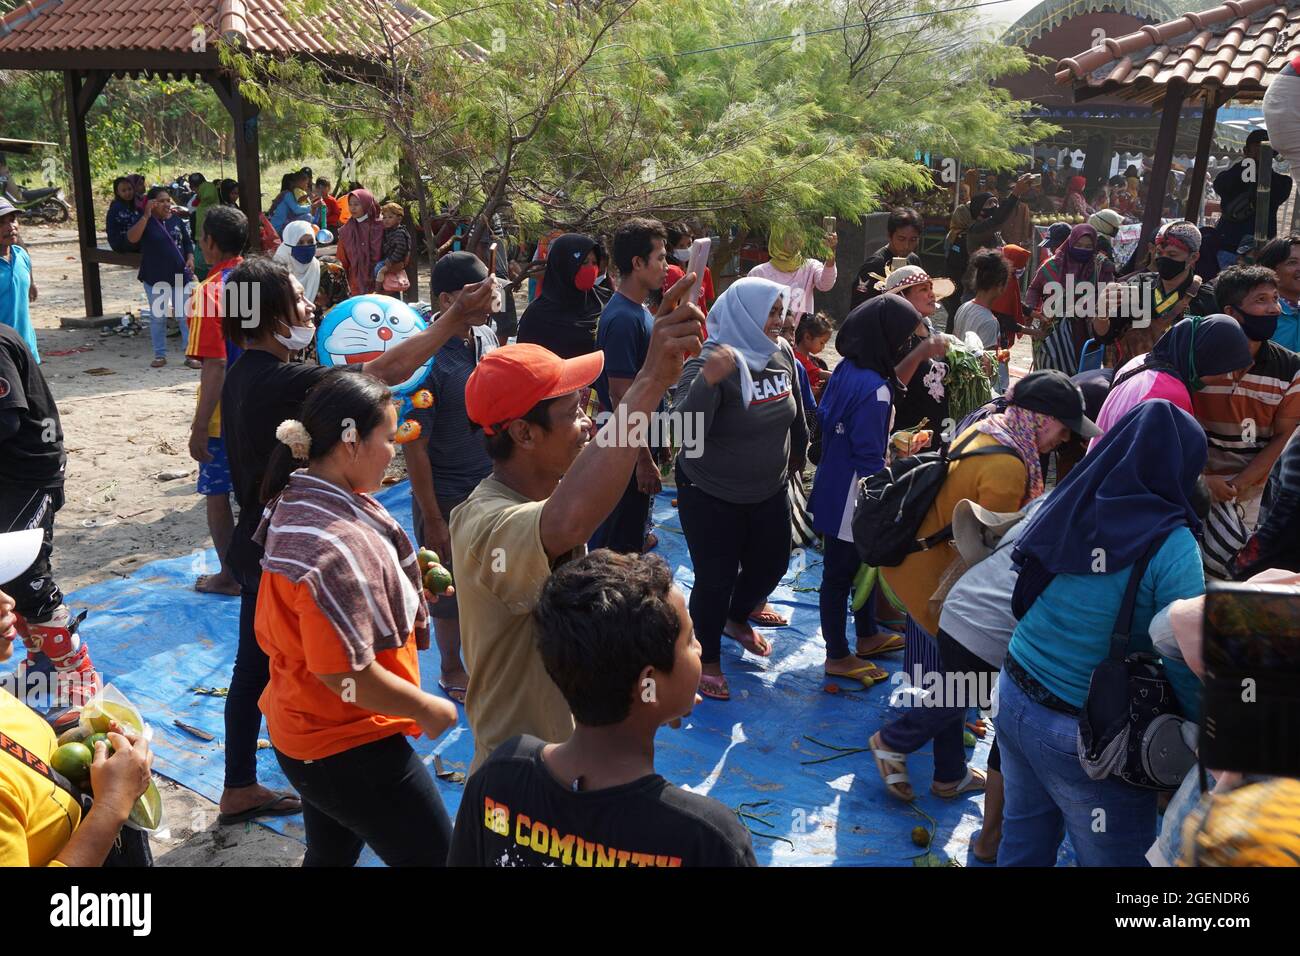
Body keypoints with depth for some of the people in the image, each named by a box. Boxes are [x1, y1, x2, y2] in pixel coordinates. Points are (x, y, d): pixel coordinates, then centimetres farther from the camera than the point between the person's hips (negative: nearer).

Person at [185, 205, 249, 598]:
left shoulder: (209, 292, -19)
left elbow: (215, 366, -23)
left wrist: (199, 428, -19)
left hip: (224, 416, -6)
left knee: (217, 494, 9)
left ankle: (229, 575, 18)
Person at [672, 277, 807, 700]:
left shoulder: (782, 353, -4)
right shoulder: (709, 364, -23)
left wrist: (801, 448, 28)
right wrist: (707, 381, -47)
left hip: (770, 491, 7)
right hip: (711, 497, -7)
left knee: (772, 563, 20)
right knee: (716, 579, 2)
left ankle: (736, 619, 50)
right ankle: (707, 659, 25)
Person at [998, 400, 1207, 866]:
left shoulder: (1062, 508, -2)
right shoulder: (1170, 546, -18)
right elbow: (1186, 663, -18)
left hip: (1013, 700, 6)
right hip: (1086, 736, -5)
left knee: (1024, 843, 22)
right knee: (1119, 858, 14)